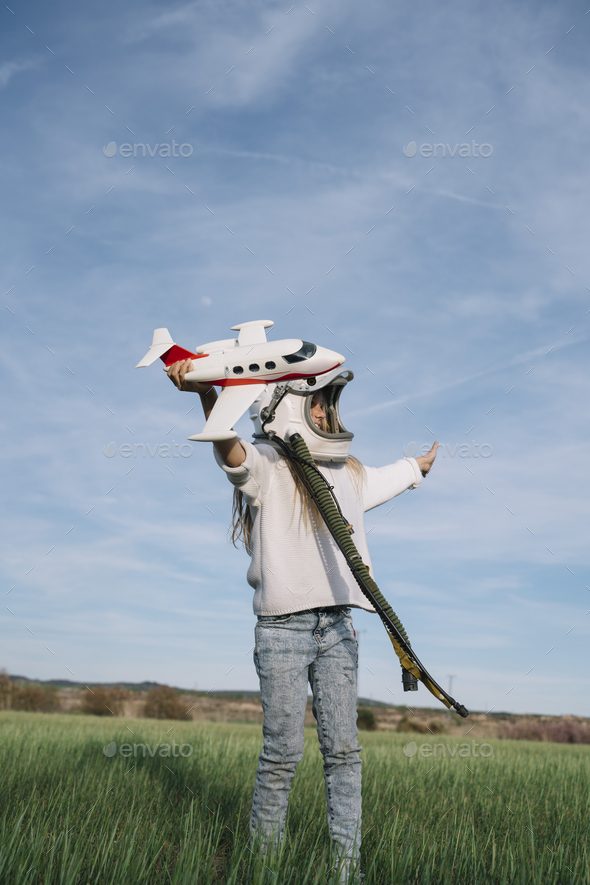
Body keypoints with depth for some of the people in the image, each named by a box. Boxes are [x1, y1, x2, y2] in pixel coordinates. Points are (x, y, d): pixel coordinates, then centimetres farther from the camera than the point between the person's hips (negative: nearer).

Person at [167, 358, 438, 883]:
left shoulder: (346, 474, 17)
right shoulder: (265, 469, -5)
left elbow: (382, 482, 39)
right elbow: (231, 449, -27)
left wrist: (421, 464, 57)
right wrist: (206, 392, -47)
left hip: (336, 626, 6)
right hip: (283, 627, -5)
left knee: (343, 749, 6)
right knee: (284, 752, -1)